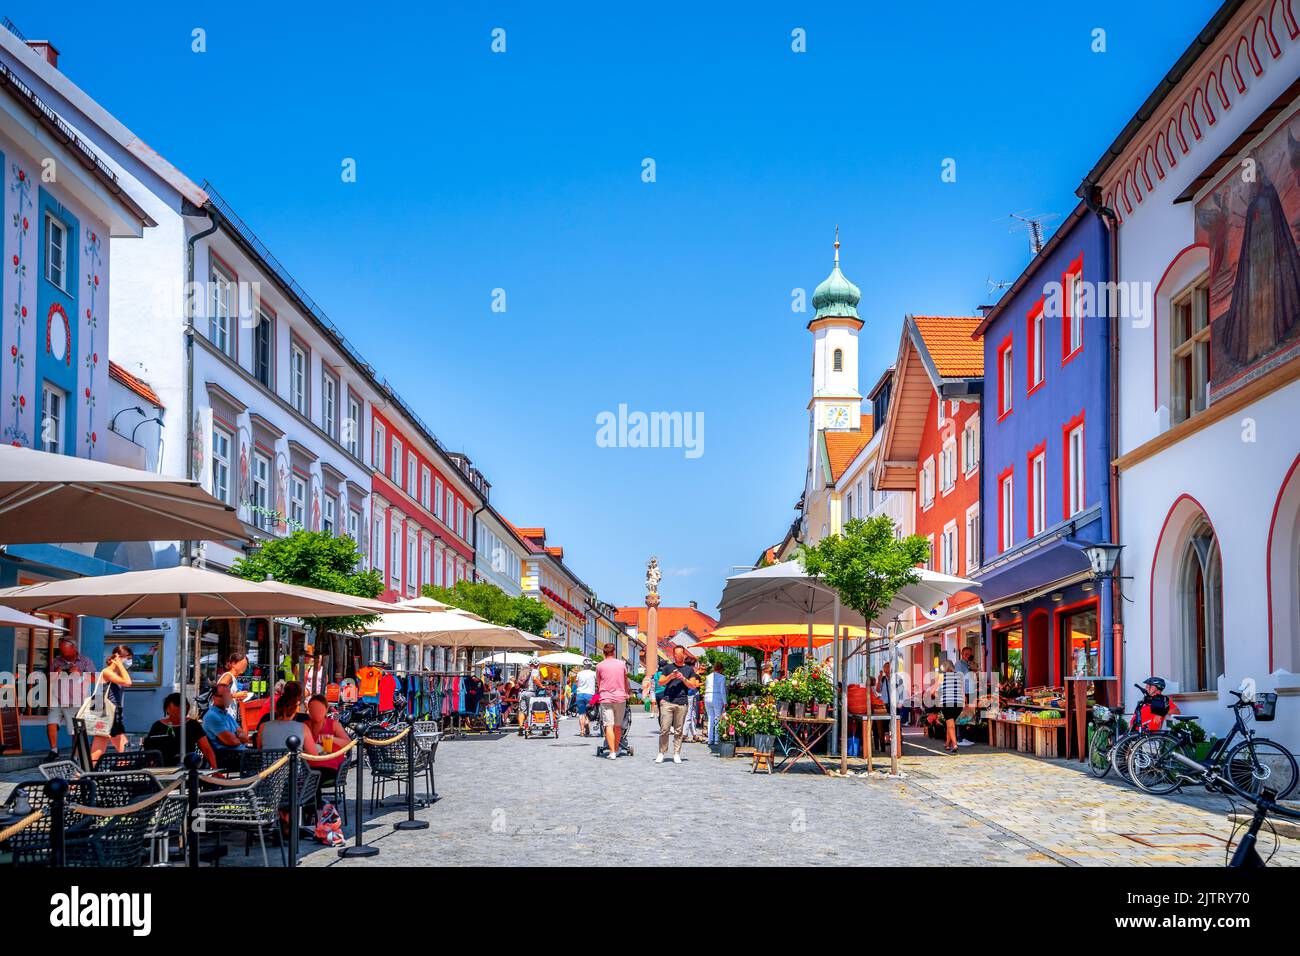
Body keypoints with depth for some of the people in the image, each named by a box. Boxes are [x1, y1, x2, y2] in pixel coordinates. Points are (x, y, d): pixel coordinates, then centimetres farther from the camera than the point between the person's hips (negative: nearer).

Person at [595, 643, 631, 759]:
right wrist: (629, 692, 39)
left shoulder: (599, 666, 1)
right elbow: (626, 681, 20)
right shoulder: (621, 664, 6)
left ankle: (612, 752, -13)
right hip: (620, 697, 2)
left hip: (606, 698, -2)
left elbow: (598, 683, 12)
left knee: (609, 725, -5)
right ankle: (616, 749, 21)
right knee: (618, 725, 12)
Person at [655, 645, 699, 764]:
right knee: (664, 729, -6)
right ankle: (661, 753, 1)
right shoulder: (668, 668, 14)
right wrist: (671, 676, -8)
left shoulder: (689, 670, 15)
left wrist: (683, 678, -8)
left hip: (681, 703, 1)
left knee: (678, 731, 0)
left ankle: (676, 754, 5)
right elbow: (660, 682, 8)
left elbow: (693, 685, 7)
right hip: (667, 701, 0)